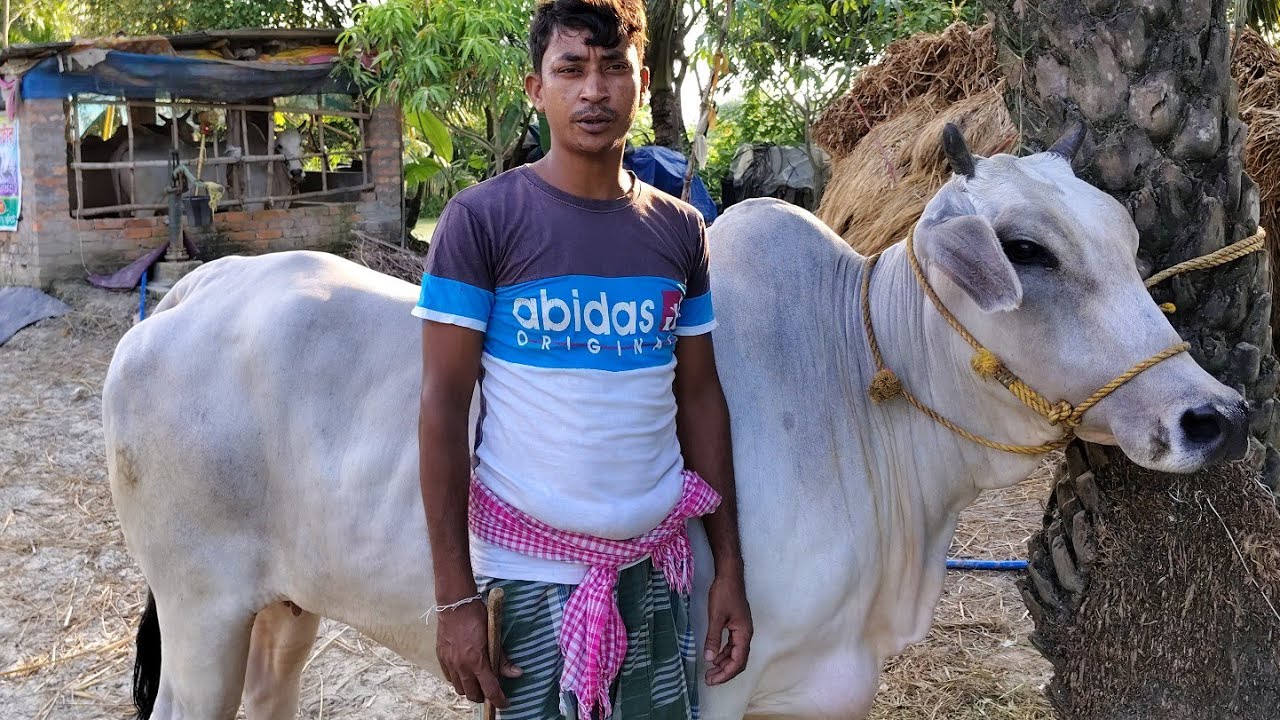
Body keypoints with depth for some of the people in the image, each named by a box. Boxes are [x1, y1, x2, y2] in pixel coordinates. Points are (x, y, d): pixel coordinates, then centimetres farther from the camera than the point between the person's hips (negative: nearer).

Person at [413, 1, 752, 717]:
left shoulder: (679, 230, 5)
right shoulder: (481, 219, -7)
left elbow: (701, 397, 10)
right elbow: (444, 407, -8)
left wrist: (730, 569, 7)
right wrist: (455, 596, -11)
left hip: (657, 568, 4)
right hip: (529, 575, -3)